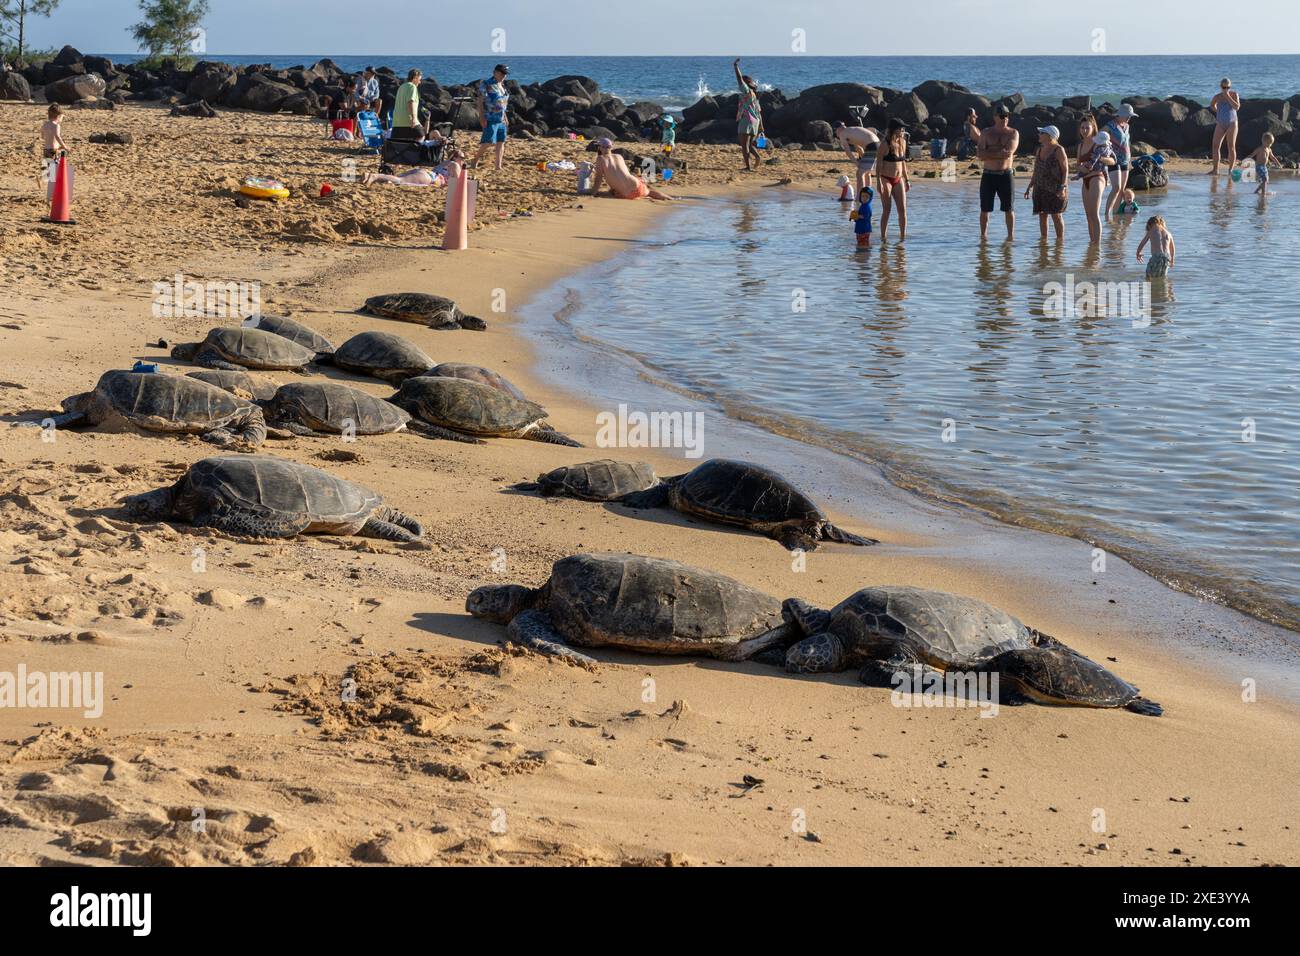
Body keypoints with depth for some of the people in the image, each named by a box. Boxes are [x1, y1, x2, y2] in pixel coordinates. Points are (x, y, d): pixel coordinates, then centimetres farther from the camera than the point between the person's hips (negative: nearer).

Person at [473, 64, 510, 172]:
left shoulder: (502, 85, 13)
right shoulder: (486, 85, -10)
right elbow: (480, 102, -12)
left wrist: (505, 117, 18)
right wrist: (482, 118, -17)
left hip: (501, 119, 8)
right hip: (491, 119, -8)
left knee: (501, 142, 4)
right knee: (488, 142, -12)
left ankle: (499, 165, 6)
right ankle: (475, 161, 2)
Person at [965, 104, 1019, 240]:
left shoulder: (1013, 134, 2)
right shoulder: (985, 133, 3)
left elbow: (1009, 151, -15)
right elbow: (981, 156, -10)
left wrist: (988, 152, -11)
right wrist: (1001, 154, -15)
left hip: (1006, 175, 0)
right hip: (988, 176, 0)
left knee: (1008, 209, 3)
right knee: (985, 209, 2)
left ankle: (1011, 235, 11)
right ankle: (983, 236, 10)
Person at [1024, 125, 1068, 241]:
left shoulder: (1058, 150, -7)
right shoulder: (1040, 150, 13)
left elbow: (1065, 170, -9)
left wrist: (1063, 187, -18)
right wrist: (1029, 187, 14)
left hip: (1055, 189, -6)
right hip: (1040, 188, 6)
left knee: (1056, 215, -4)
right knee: (1042, 215, 4)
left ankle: (1060, 240, 3)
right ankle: (1043, 240, 10)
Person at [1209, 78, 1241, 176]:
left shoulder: (1234, 94, -2)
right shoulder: (1217, 97, 3)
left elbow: (1237, 107, -17)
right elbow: (1212, 105, 24)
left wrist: (1228, 96, -18)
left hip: (1232, 123, -3)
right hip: (1220, 124, 3)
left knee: (1231, 146, -6)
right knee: (1215, 146, -5)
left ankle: (1230, 170, -2)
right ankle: (1215, 170, 0)